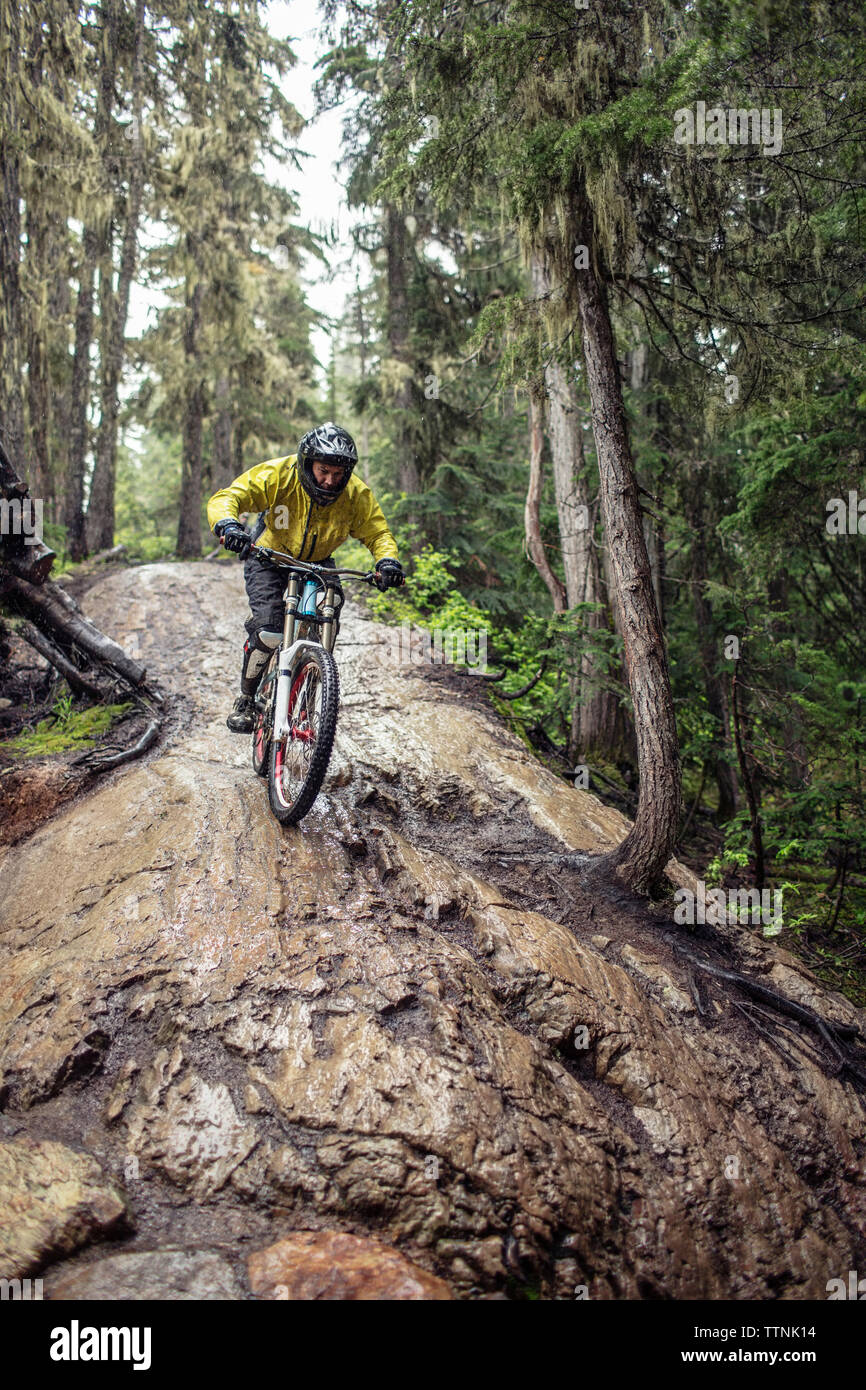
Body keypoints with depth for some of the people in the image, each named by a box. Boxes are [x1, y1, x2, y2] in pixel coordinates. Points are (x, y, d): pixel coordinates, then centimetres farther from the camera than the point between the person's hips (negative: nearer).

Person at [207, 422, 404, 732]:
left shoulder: (356, 494, -21)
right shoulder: (277, 475, -28)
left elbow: (377, 533, -11)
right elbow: (225, 498, -30)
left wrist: (387, 561, -34)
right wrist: (227, 524, -53)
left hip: (317, 563, 3)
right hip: (270, 557, -2)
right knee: (268, 630, -21)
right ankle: (246, 698, 2)